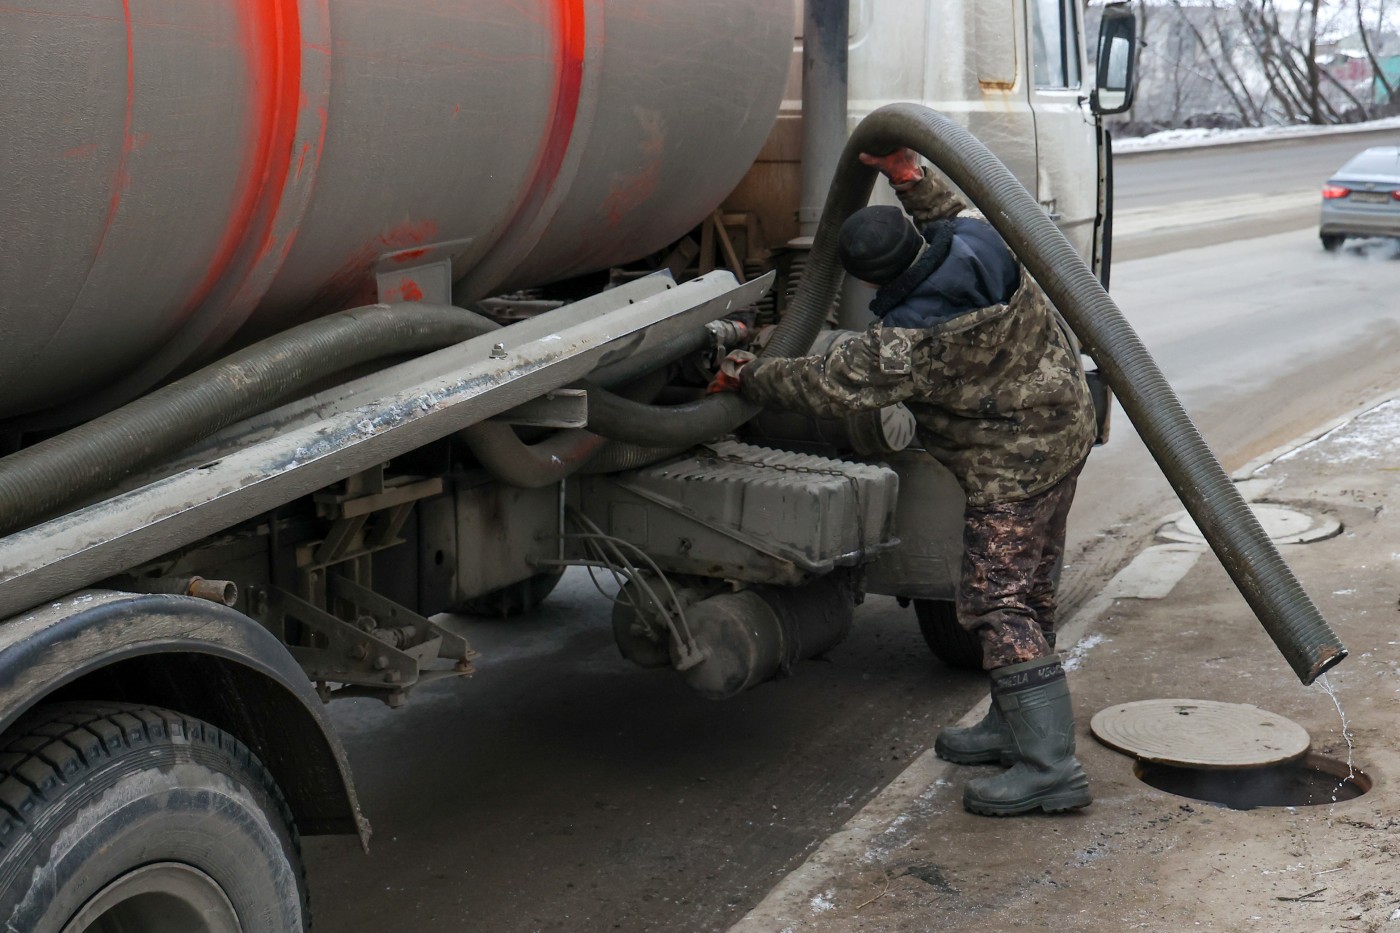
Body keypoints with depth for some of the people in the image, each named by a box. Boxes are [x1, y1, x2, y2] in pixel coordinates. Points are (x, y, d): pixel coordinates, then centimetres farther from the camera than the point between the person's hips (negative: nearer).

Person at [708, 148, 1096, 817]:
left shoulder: (912, 339, -29)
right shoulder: (981, 237, -7)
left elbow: (825, 387, -20)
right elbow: (951, 212, 20)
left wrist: (745, 377, -5)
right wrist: (908, 173, 11)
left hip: (1012, 467, -10)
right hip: (1065, 424, 10)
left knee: (998, 606, -7)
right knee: (1027, 593, 18)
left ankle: (1049, 766, -8)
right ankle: (1014, 728, 31)